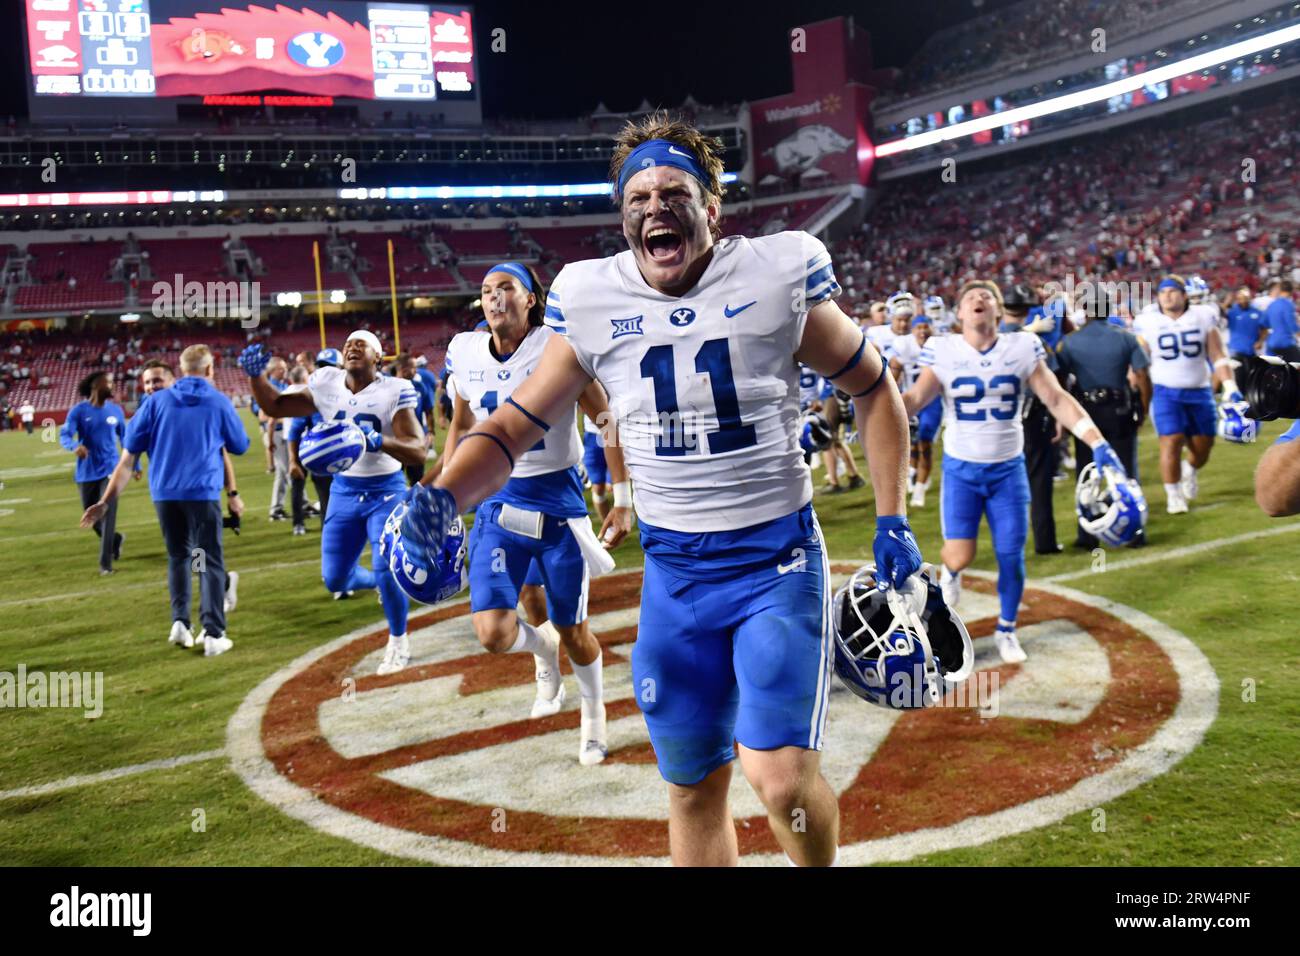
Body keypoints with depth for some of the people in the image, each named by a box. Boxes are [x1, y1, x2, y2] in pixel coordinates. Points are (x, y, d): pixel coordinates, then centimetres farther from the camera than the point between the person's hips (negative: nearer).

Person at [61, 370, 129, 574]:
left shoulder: (115, 410, 3)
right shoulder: (79, 410, -7)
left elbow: (125, 438, 13)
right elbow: (64, 435, -15)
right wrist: (75, 446, -38)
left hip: (110, 470, 0)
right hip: (86, 473, 0)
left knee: (108, 515, -10)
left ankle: (105, 563, -4)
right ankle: (115, 538, 39)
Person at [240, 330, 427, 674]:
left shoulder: (394, 392, -15)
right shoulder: (327, 385, -1)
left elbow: (417, 451, -25)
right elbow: (275, 407, 6)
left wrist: (378, 441, -42)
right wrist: (256, 375, -11)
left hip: (385, 491, -5)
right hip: (343, 491, 5)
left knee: (386, 568, -17)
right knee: (335, 580, 5)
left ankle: (398, 641, 10)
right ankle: (381, 581, 39)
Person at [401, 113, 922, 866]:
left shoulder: (777, 276, -8)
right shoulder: (591, 301, -2)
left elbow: (873, 388, 4)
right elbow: (520, 421, 3)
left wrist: (893, 520, -1)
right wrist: (443, 497, -16)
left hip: (778, 557, -2)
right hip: (672, 570, 3)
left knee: (784, 781, -14)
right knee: (693, 789, 12)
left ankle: (820, 863, 20)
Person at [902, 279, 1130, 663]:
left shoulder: (1021, 348, -4)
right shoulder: (944, 350, -6)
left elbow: (1056, 398, -4)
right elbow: (916, 398, -14)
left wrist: (1097, 442, -12)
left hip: (1008, 468, 1)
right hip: (960, 468, -1)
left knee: (1011, 555, 3)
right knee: (960, 555, -12)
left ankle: (1006, 630, 25)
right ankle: (949, 572, 27)